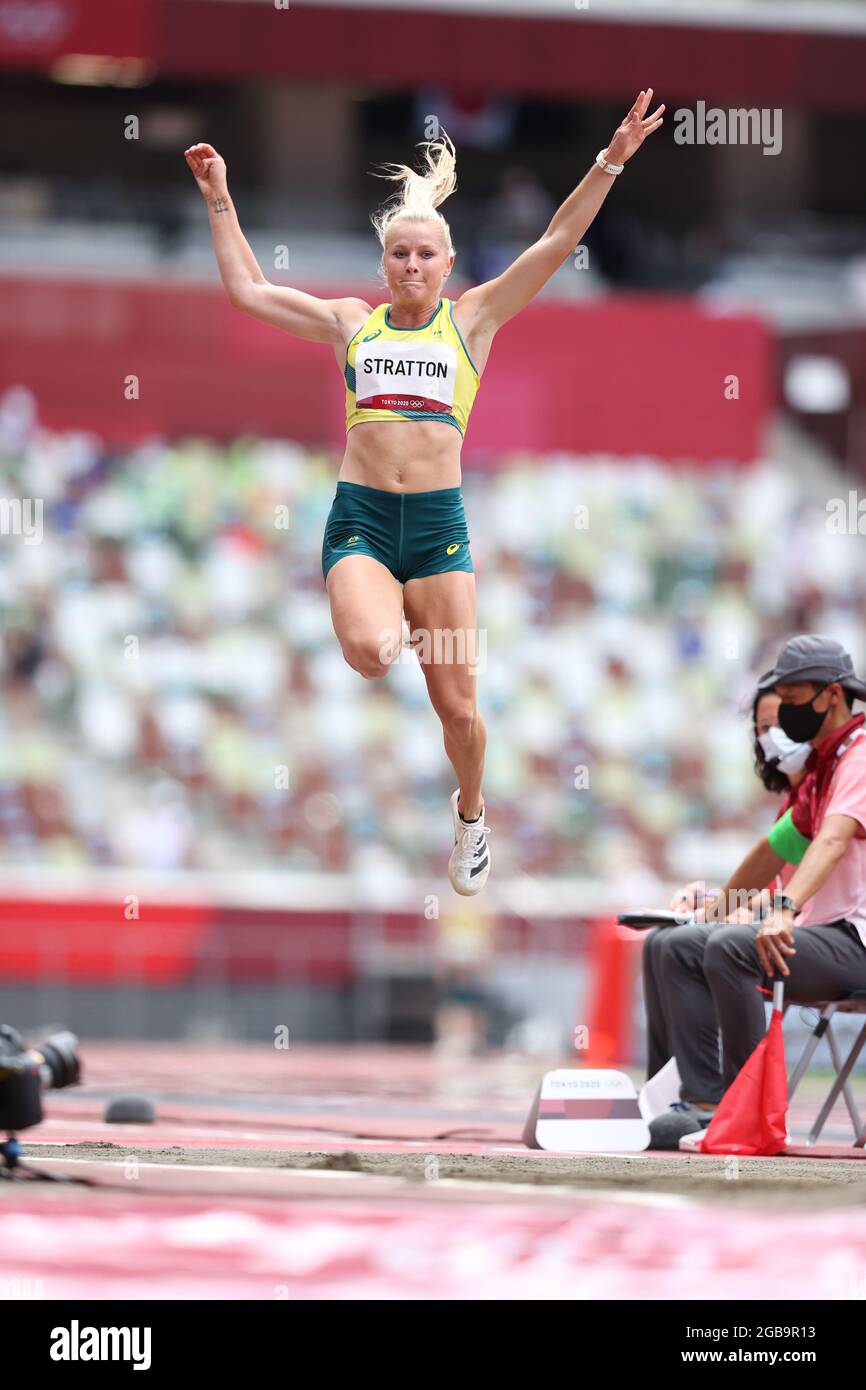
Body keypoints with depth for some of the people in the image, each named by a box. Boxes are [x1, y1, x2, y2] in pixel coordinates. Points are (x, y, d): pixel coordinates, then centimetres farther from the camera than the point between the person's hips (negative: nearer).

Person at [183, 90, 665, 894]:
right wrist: (219, 200, 16)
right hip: (360, 518, 0)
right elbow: (246, 289, 17)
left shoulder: (472, 320, 8)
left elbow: (556, 243, 3)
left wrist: (609, 164, -5)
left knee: (457, 703, 2)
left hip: (438, 523, 0)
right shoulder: (351, 323, 12)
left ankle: (470, 814, 30)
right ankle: (393, 622, 9)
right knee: (368, 651, -30)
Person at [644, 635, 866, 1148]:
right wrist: (721, 906, 39)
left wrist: (786, 909, -43)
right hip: (816, 932, 10)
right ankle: (698, 1101, -12)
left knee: (731, 946, -32)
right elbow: (782, 846, 34)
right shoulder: (821, 764, 21)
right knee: (673, 946, 0)